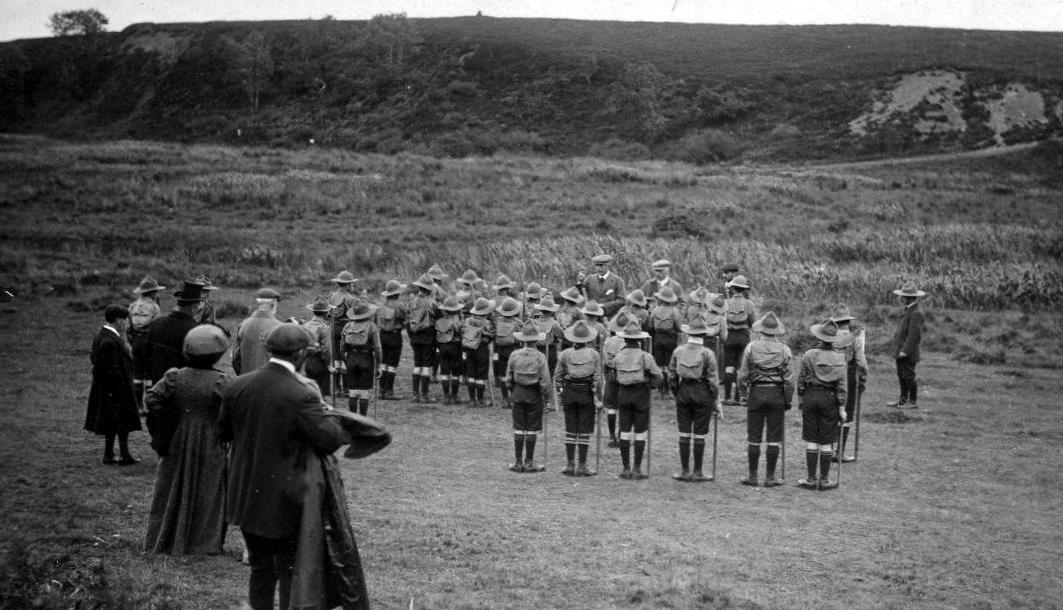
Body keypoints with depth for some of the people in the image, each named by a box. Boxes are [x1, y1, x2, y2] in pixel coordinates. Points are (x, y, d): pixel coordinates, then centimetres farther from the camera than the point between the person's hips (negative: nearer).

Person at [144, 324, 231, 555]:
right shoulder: (221, 382, -14)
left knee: (173, 491, 14)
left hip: (177, 445, 3)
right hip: (209, 448, -3)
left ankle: (164, 540, 21)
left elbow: (152, 399, -12)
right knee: (208, 492, 9)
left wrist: (161, 431, -3)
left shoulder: (175, 378, -6)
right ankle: (205, 542, 11)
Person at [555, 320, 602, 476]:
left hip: (569, 393, 1)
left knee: (570, 430, 8)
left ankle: (570, 466, 10)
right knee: (585, 431, 4)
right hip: (587, 394, -1)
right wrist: (598, 395, 1)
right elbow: (597, 378, -7)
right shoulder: (594, 354, -5)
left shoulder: (565, 354, -2)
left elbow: (557, 377, 1)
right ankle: (582, 467, 4)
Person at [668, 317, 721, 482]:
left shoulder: (678, 351, 1)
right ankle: (697, 473, 8)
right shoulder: (707, 353, -9)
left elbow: (671, 376, 7)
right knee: (699, 435, 3)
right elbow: (713, 380, -9)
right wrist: (716, 402, 0)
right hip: (702, 394, -3)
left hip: (683, 392, 3)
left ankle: (684, 471, 13)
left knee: (684, 433, 9)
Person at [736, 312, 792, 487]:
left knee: (754, 438, 7)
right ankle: (770, 477, 6)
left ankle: (752, 476, 10)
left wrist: (741, 387, 20)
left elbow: (743, 374, 0)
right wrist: (788, 399, 8)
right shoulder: (784, 350, -2)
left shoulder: (751, 347, -3)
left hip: (756, 392, 0)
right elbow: (788, 377, -1)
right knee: (774, 438, 5)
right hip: (777, 393, 0)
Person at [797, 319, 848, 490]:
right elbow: (842, 384, -3)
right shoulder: (839, 358, -2)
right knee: (826, 442, 5)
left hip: (810, 396, 0)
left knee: (811, 440, 5)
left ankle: (811, 479, 7)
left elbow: (800, 380, 1)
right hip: (830, 398, 0)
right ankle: (824, 480, 9)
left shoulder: (809, 355, -3)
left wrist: (801, 399, 14)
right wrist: (841, 407, 0)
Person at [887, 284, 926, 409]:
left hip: (908, 353, -10)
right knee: (901, 375, 15)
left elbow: (914, 334, -22)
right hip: (900, 351, 10)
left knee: (908, 376, -3)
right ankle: (903, 399, 25)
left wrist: (905, 351, -22)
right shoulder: (907, 311, 15)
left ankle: (913, 401, 6)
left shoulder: (916, 313, -17)